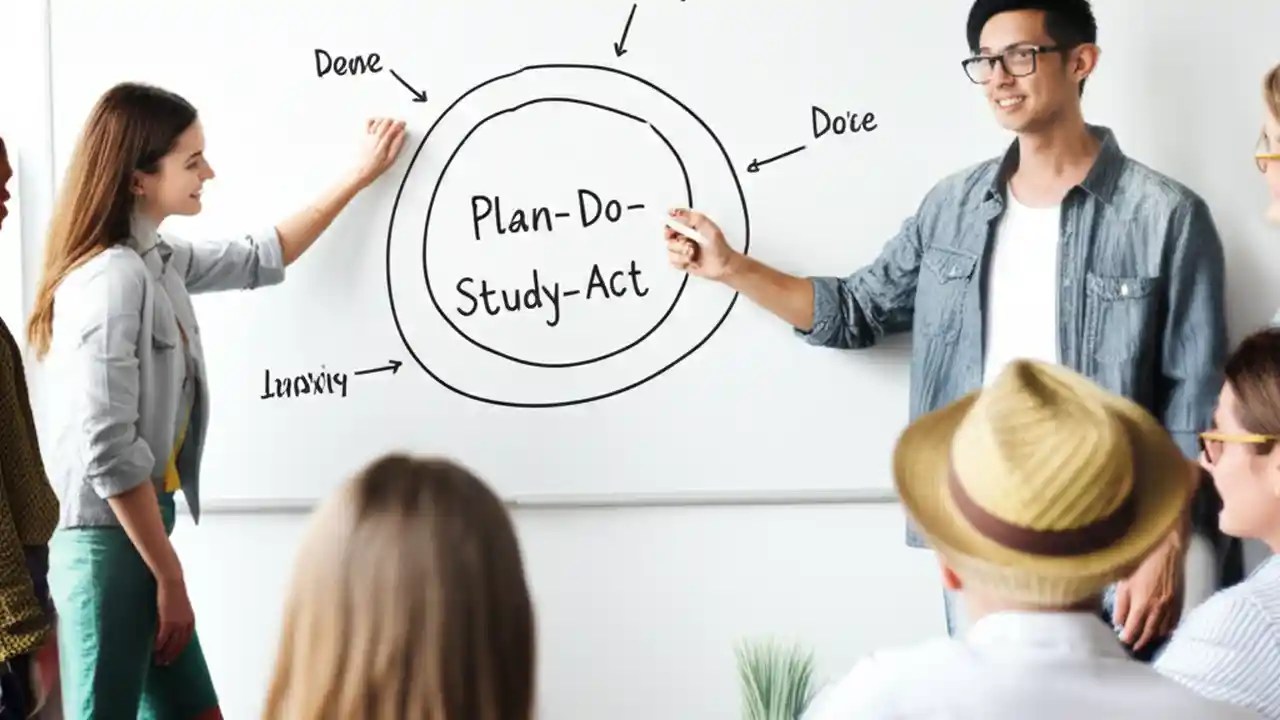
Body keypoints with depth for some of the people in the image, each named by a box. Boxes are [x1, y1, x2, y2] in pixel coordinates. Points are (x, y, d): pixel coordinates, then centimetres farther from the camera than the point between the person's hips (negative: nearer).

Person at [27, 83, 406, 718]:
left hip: (135, 532, 10)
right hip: (107, 544, -10)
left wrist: (359, 176, 27)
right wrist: (170, 578, -15)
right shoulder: (112, 280, -19)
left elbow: (259, 259, 26)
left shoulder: (157, 260, 9)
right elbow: (108, 452, -22)